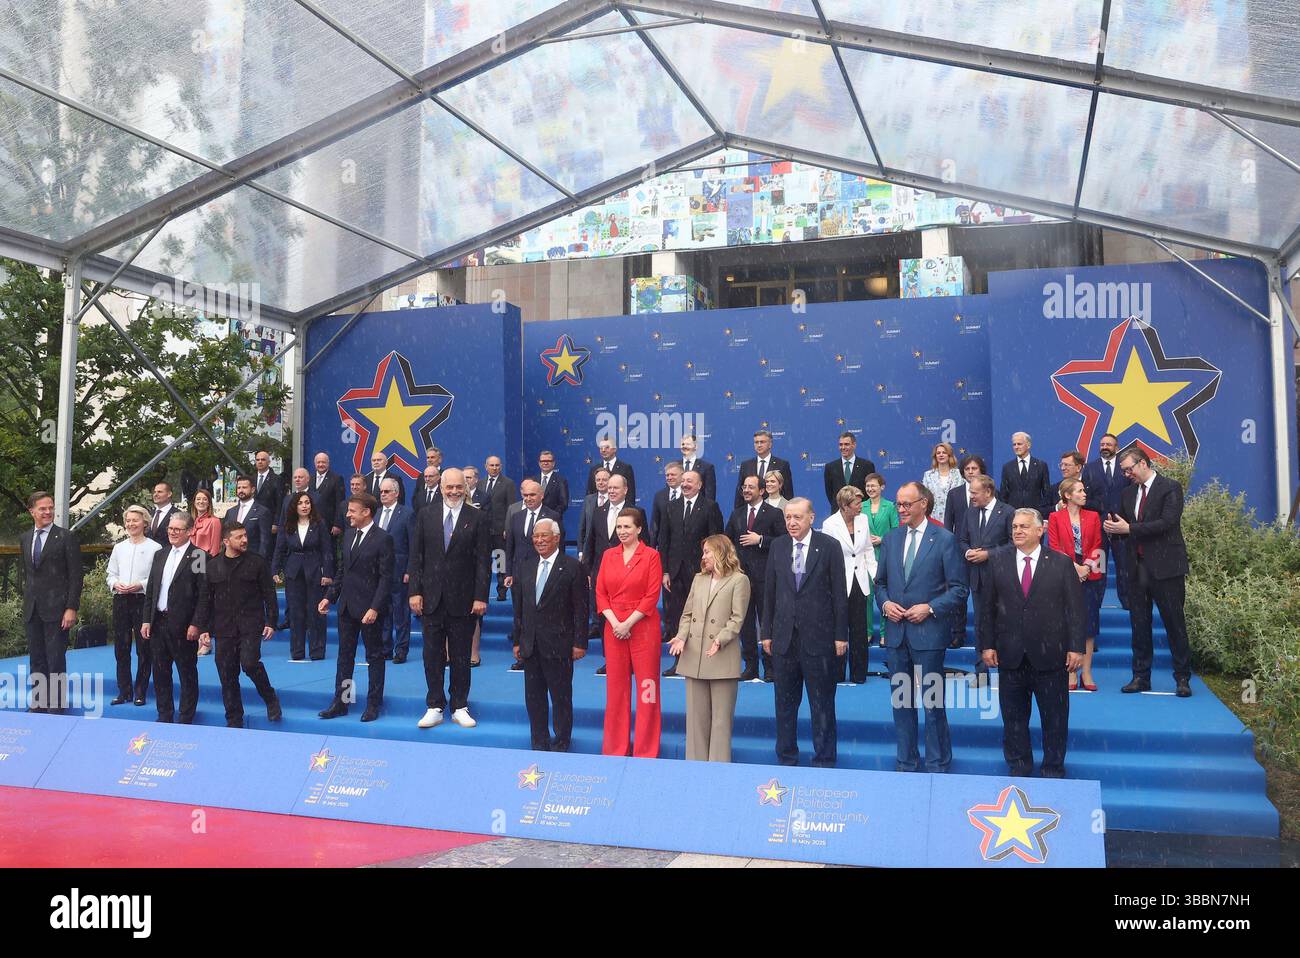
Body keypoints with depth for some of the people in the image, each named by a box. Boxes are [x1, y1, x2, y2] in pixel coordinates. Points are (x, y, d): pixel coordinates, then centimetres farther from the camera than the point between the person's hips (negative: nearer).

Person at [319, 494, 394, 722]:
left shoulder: (382, 539, -13)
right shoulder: (349, 536, 10)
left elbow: (386, 578, -15)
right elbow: (342, 571, 16)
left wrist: (375, 608, -20)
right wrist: (330, 597, 8)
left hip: (369, 608, -7)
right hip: (347, 606, 7)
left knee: (374, 656, 6)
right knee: (345, 655, 12)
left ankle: (374, 704, 14)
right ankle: (340, 702, 20)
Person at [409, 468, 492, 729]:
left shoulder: (477, 518, -1)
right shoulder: (426, 515, 5)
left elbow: (483, 560, -3)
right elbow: (416, 556, 5)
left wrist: (480, 597, -9)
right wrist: (415, 591, -3)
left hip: (463, 598, -1)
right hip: (432, 598, 2)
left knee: (461, 656, 7)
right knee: (433, 655, 7)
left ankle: (460, 708, 18)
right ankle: (434, 707, 17)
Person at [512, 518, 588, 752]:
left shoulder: (573, 567, -6)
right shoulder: (524, 565, 9)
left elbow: (580, 609, -7)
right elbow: (519, 606, 11)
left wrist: (579, 643, -10)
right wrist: (517, 640, 9)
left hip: (558, 645, -5)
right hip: (530, 644, 5)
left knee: (561, 698, 5)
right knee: (534, 697, 12)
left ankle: (561, 746, 17)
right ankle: (539, 745, 25)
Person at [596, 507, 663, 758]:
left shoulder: (651, 556, -2)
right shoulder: (608, 555, 9)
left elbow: (652, 596, -8)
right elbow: (600, 592, 6)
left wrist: (628, 623, -13)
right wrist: (614, 622, -7)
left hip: (643, 628, -4)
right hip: (613, 628, 4)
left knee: (646, 686, -1)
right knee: (615, 687, 8)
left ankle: (645, 750, 9)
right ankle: (615, 748, 19)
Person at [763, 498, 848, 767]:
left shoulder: (829, 546, -4)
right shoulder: (778, 546, 6)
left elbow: (839, 593, -4)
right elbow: (769, 592, 9)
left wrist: (841, 635, -6)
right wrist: (767, 633, 7)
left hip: (819, 637, -3)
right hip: (784, 637, 3)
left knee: (822, 704, 5)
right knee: (785, 703, 11)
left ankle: (824, 761, 17)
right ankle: (786, 759, 24)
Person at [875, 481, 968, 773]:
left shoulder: (944, 540, -5)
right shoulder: (890, 540, 9)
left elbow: (959, 589, -5)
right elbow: (880, 582, 16)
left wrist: (930, 608, -16)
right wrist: (885, 603, -3)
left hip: (928, 633, -5)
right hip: (896, 632, 5)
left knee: (933, 703, 3)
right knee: (901, 702, 12)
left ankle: (938, 765, 17)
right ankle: (906, 762, 24)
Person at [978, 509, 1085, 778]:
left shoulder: (1061, 563, -1)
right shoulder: (998, 561, 3)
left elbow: (1075, 607, -1)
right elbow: (987, 606, 4)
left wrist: (1076, 647, -6)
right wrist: (987, 644, 0)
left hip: (1050, 654, -1)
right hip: (1010, 653, 1)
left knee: (1055, 716, 9)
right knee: (1013, 715, 10)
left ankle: (1054, 770, 24)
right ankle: (1018, 768, 24)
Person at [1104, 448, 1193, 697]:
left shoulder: (1170, 488, -6)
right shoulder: (1128, 493, 14)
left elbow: (1167, 523, -18)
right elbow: (1124, 525, 16)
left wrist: (1129, 528, -19)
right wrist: (1112, 526, -8)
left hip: (1165, 566, -6)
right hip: (1137, 566, 6)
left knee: (1174, 623, 1)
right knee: (1139, 623, 9)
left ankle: (1182, 678, 11)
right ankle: (1141, 677, 16)